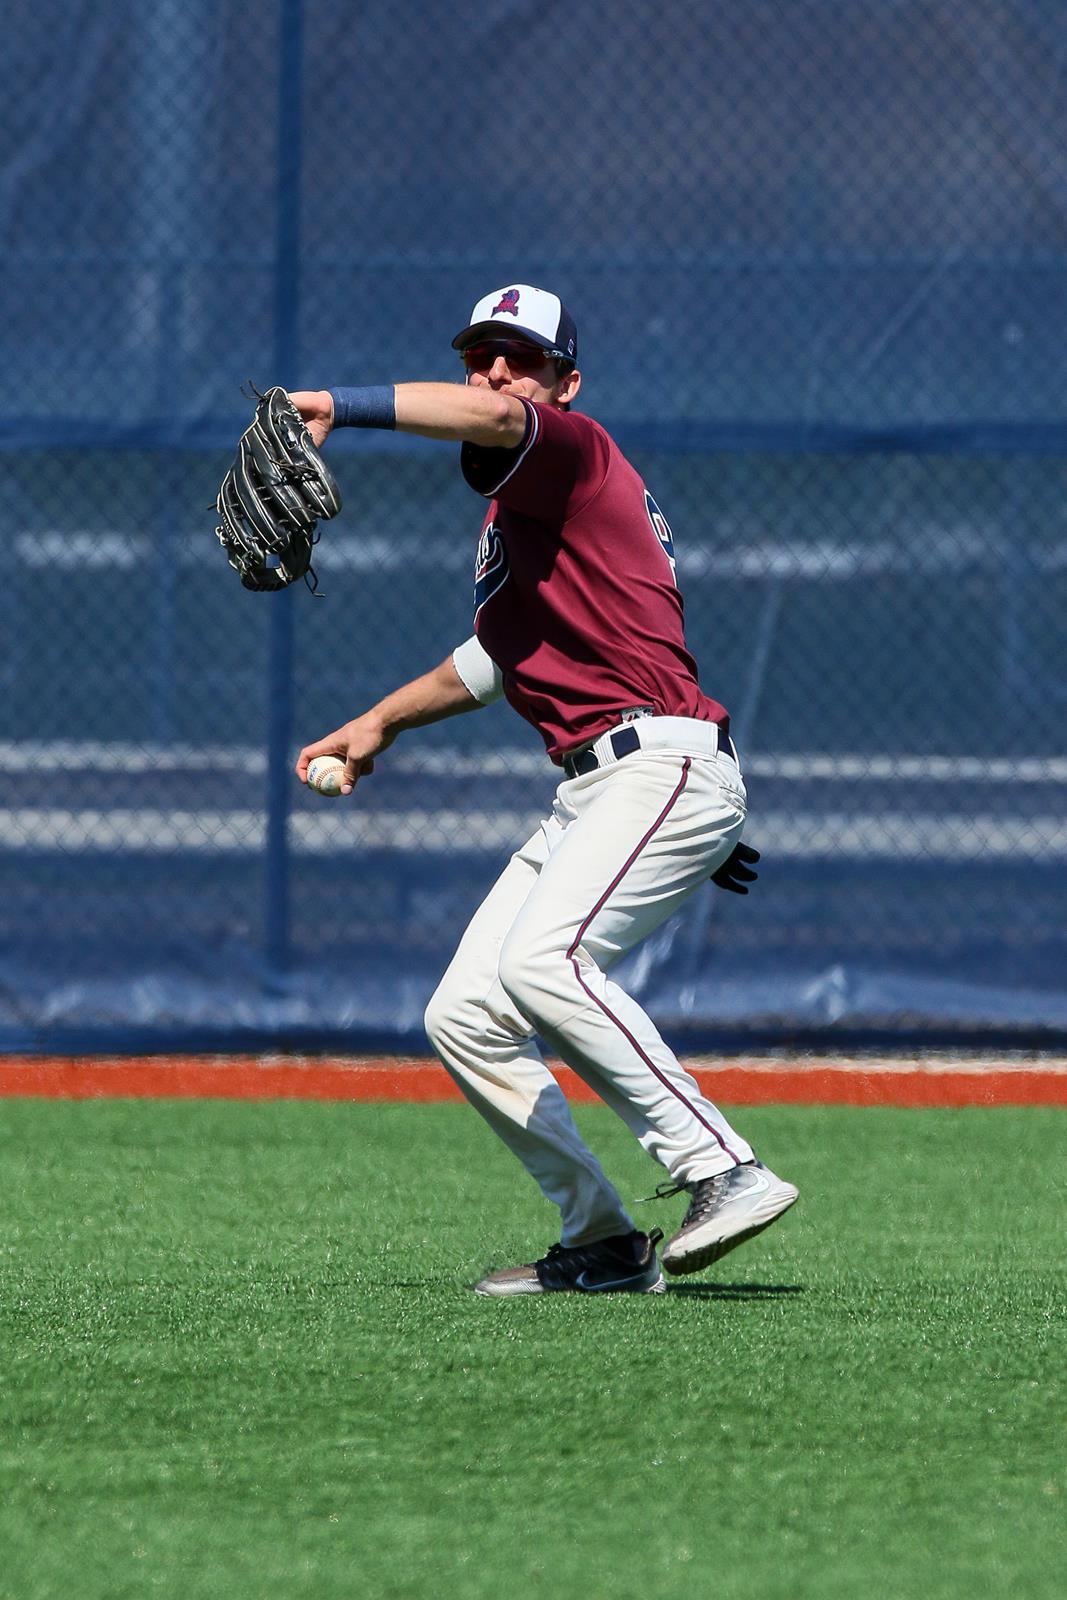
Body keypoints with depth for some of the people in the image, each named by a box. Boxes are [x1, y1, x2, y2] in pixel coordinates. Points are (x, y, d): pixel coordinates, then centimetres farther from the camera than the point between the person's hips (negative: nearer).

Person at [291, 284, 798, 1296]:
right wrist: (380, 722, 41)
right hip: (588, 793, 10)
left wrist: (342, 407, -33)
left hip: (665, 764, -10)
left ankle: (723, 1174, -31)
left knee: (543, 959, -31)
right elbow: (493, 659, 39)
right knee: (463, 1019, 5)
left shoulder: (573, 450, -3)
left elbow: (495, 418, -28)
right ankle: (603, 1244, 8)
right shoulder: (511, 509, 25)